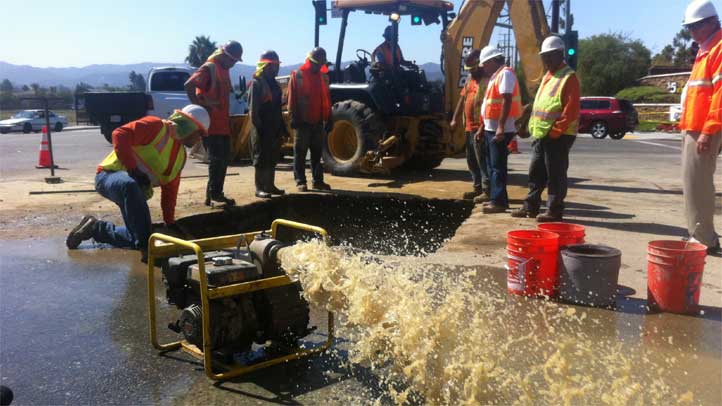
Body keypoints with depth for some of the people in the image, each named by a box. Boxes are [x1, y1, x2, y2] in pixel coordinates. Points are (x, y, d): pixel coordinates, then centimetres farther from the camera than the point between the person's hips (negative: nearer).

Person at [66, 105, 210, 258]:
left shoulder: (180, 155, 15)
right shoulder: (156, 126, -10)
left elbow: (170, 191, 19)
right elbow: (120, 135, -22)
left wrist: (170, 223, 16)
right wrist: (133, 170, -25)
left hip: (136, 187, 8)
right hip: (110, 175, -8)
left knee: (136, 239, -4)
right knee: (130, 186, -45)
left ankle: (96, 228, 19)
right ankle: (146, 247, -43)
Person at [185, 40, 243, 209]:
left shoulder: (224, 70, 17)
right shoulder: (209, 68, -11)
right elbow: (189, 85, -22)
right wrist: (199, 106, -20)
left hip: (223, 124, 9)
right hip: (210, 124, -9)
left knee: (224, 159, 11)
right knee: (216, 160, -9)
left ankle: (216, 194, 18)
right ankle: (213, 196, -4)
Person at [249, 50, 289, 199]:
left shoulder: (274, 83, 16)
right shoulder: (257, 83, -9)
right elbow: (253, 108, -15)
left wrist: (282, 128, 18)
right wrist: (257, 126, -21)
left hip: (274, 129, 8)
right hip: (262, 129, -8)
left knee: (272, 158, 13)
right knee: (261, 159, -4)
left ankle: (270, 185, 21)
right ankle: (260, 188, 0)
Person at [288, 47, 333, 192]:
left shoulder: (323, 77, 13)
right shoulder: (297, 75, -2)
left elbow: (327, 99, 14)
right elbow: (292, 99, -6)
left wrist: (328, 119, 10)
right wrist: (294, 118, -12)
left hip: (318, 122, 5)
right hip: (303, 121, -5)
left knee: (317, 153, 10)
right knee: (300, 153, 0)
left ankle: (318, 181, 16)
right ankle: (300, 181, 4)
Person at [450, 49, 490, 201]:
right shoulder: (470, 79, 16)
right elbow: (462, 98, 20)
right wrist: (455, 119, 14)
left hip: (480, 128, -9)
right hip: (469, 127, 9)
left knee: (482, 160, -7)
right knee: (471, 160, 14)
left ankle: (487, 190, -3)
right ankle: (478, 188, 23)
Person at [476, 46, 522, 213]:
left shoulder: (505, 73, -11)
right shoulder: (494, 76, 19)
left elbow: (506, 101, -21)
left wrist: (501, 127, -27)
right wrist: (481, 128, 22)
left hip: (500, 129, -10)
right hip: (491, 128, 10)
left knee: (497, 166, -10)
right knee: (492, 166, 13)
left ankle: (499, 201, -8)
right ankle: (495, 198, 20)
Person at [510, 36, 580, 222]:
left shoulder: (569, 77, -10)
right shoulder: (547, 76, 18)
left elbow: (571, 110, -17)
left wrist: (555, 131, -19)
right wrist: (534, 127, 13)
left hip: (558, 136, -9)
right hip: (541, 135, 9)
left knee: (555, 175, -2)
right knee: (536, 173, 14)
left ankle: (555, 211, 6)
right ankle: (531, 207, 23)